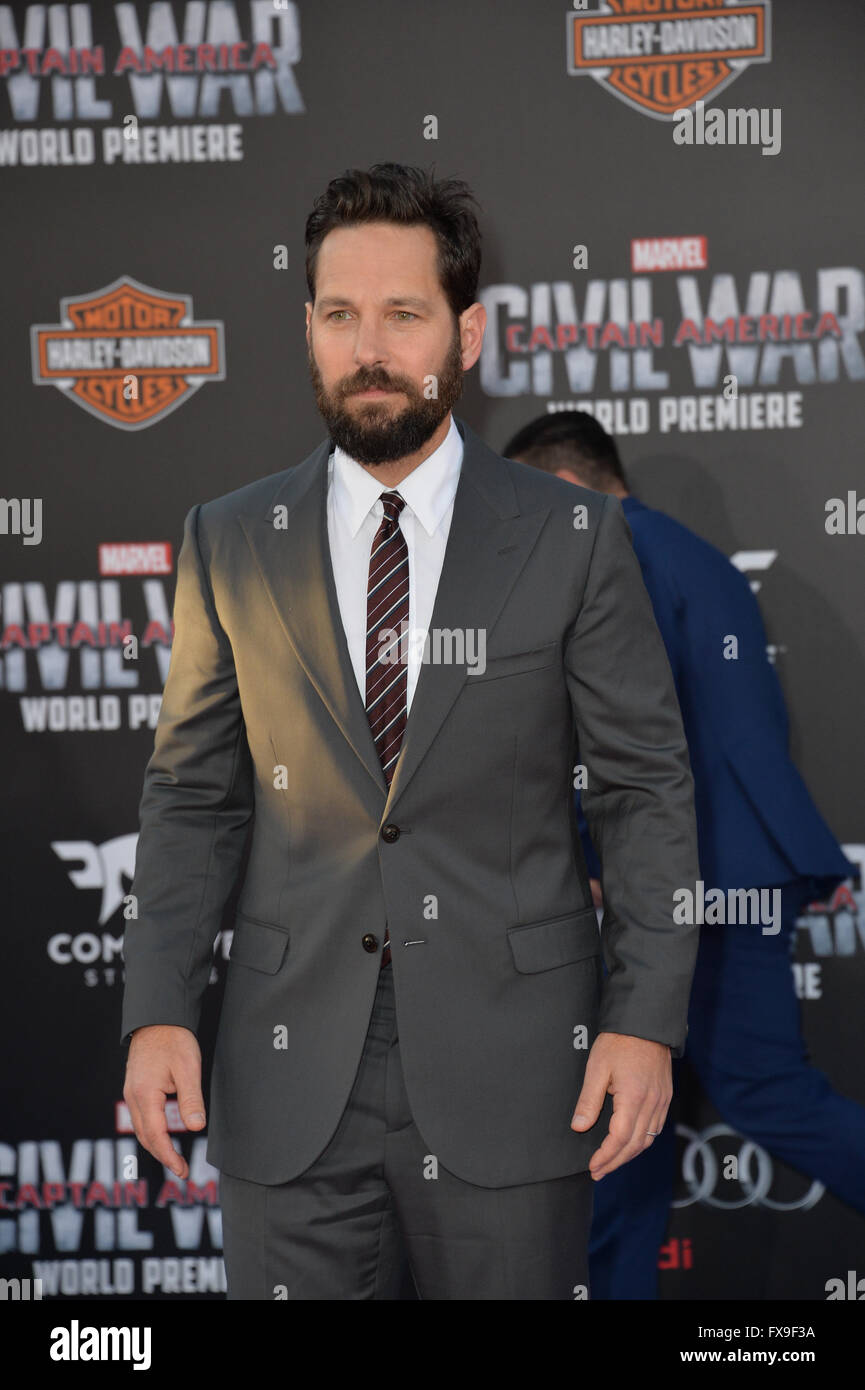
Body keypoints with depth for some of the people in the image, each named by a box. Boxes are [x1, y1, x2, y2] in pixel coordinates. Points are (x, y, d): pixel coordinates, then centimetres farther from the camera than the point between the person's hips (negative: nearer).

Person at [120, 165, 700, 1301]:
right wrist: (159, 1011, -3)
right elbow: (193, 796, 9)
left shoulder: (573, 539, 1)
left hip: (509, 1065, -1)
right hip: (292, 1080, 2)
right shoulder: (230, 544, 6)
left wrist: (647, 1019, -7)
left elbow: (646, 788, 2)